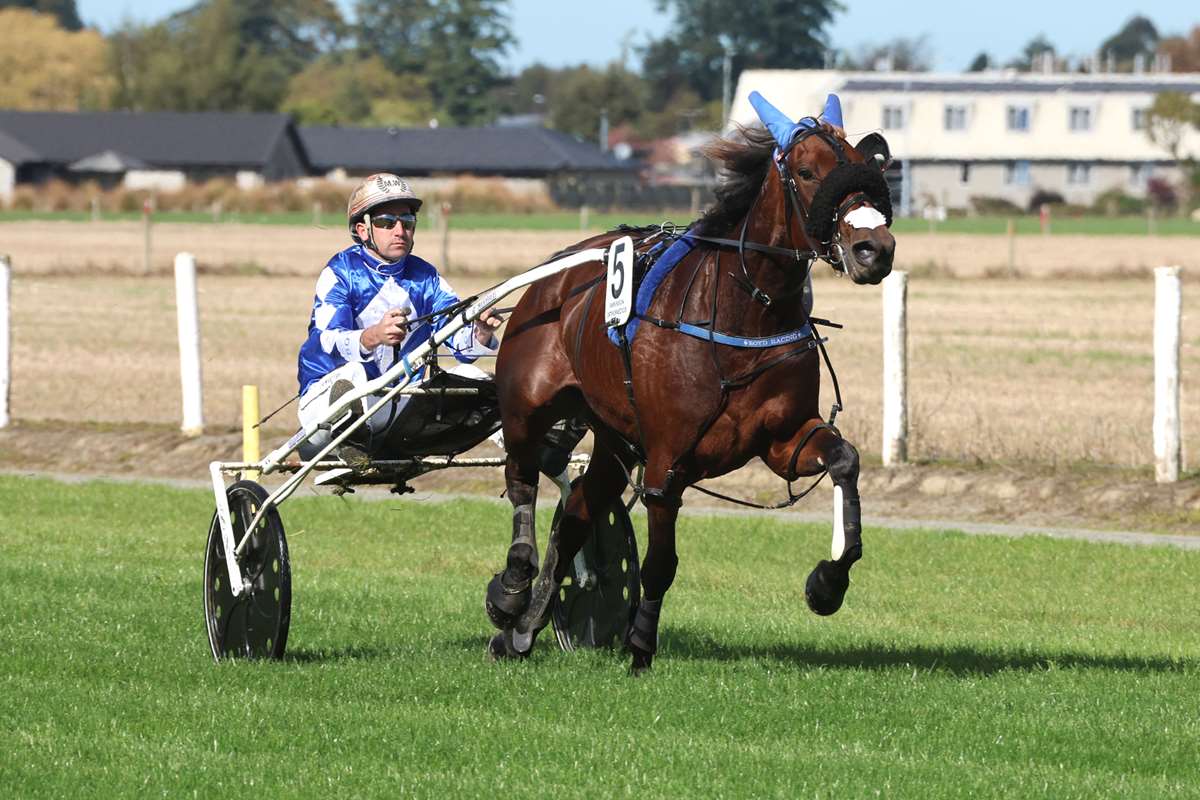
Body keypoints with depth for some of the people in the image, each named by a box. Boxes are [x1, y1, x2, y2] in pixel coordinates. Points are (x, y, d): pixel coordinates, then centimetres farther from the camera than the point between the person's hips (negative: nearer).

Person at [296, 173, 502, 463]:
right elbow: (325, 341, -27)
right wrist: (373, 337, -49)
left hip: (399, 407, 5)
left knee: (471, 377, -14)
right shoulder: (341, 272, -10)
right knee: (353, 373, -39)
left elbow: (462, 340, -4)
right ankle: (354, 447, -22)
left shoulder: (424, 276, 7)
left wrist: (481, 333, -30)